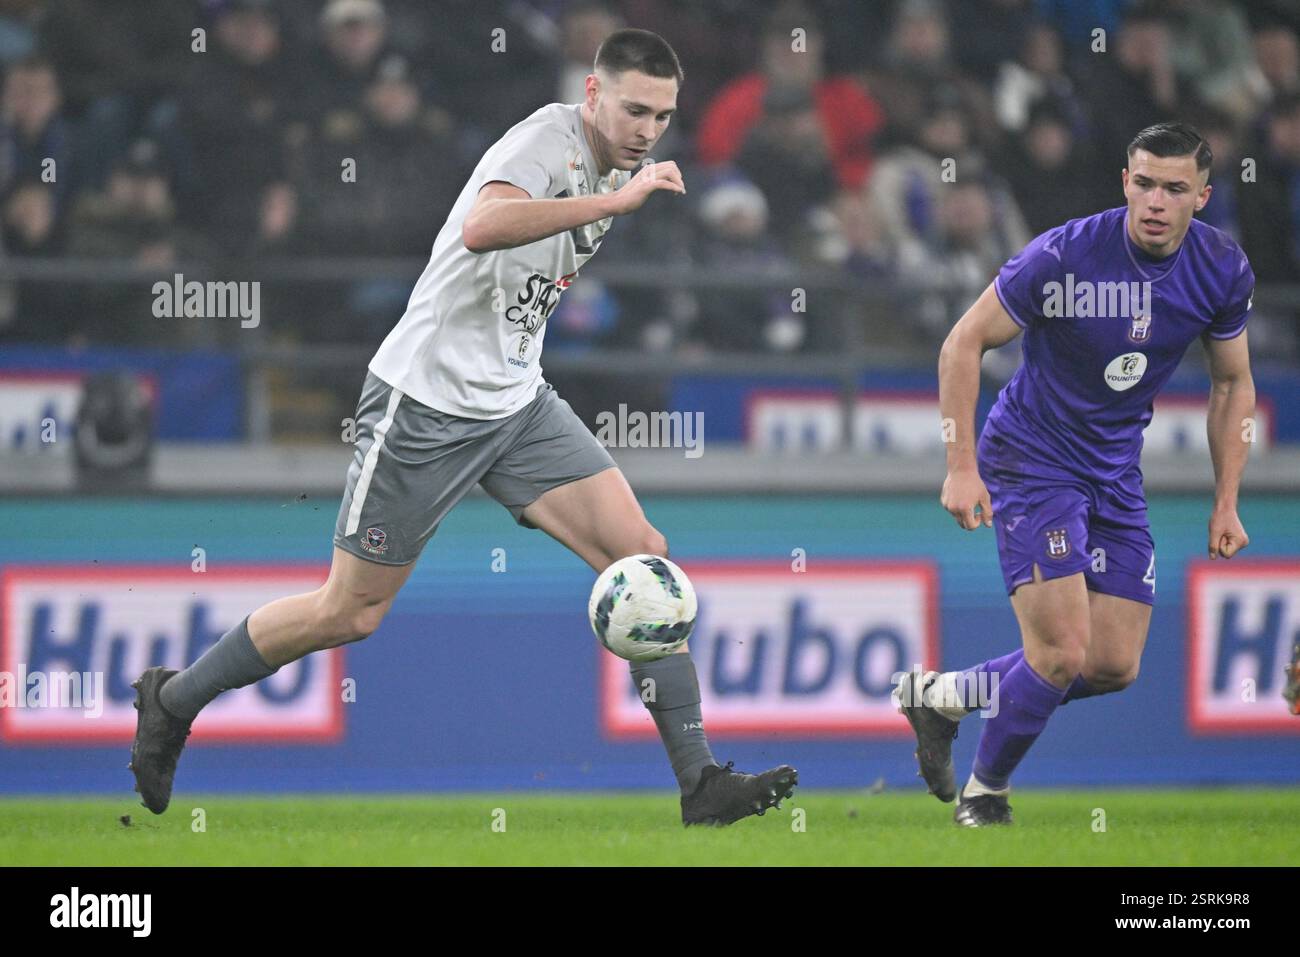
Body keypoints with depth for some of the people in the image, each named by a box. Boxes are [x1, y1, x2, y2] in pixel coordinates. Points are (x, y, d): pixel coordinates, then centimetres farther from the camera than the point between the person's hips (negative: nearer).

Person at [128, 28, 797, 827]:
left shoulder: (617, 165, 7)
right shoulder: (549, 138, -19)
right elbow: (483, 228, -40)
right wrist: (616, 201, -39)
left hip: (518, 402, 7)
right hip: (426, 401, -7)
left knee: (641, 554, -9)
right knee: (352, 612, 2)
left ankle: (700, 780, -7)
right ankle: (174, 702, 24)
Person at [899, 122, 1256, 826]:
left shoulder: (1224, 270, -8)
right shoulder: (1065, 254, -23)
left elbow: (1232, 383, 8)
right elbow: (965, 342, -13)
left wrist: (1226, 504, 5)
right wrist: (961, 467, -16)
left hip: (1117, 475, 6)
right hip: (1032, 460, -6)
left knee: (1115, 667, 5)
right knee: (1062, 654, -15)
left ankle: (941, 696, 25)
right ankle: (983, 794, 9)